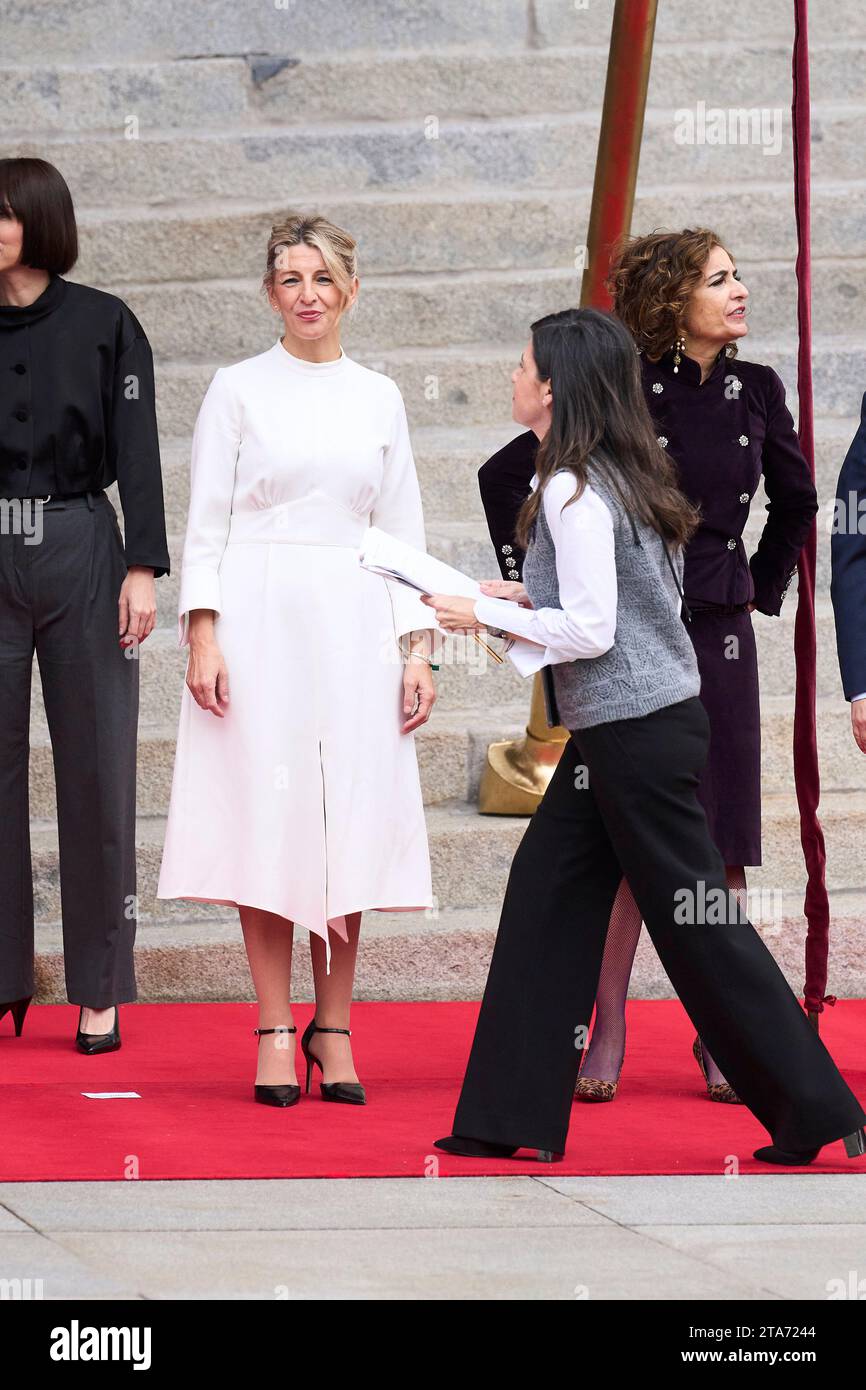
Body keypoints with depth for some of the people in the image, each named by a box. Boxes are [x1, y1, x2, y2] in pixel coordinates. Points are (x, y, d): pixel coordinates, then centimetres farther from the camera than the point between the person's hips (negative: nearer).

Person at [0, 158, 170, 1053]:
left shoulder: (104, 325, 3)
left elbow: (136, 450, 0)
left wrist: (143, 568, -9)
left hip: (80, 551, -2)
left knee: (96, 767, 0)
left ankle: (99, 992, 6)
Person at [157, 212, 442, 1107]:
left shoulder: (378, 398, 11)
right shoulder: (238, 389, 4)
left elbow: (402, 532, 13)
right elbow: (207, 520, 1)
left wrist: (418, 646, 5)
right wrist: (203, 632, -9)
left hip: (353, 626, 2)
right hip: (260, 620, -2)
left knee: (353, 822, 0)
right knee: (268, 820, -4)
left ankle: (333, 1026, 8)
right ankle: (276, 1030, 2)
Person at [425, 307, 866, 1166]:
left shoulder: (573, 490, -17)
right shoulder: (624, 477, 12)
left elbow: (590, 630, -21)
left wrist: (485, 614, -11)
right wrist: (527, 597, 15)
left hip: (637, 737, -10)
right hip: (624, 729, 10)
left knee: (697, 923, -4)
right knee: (546, 895, 10)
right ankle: (512, 1121, 12)